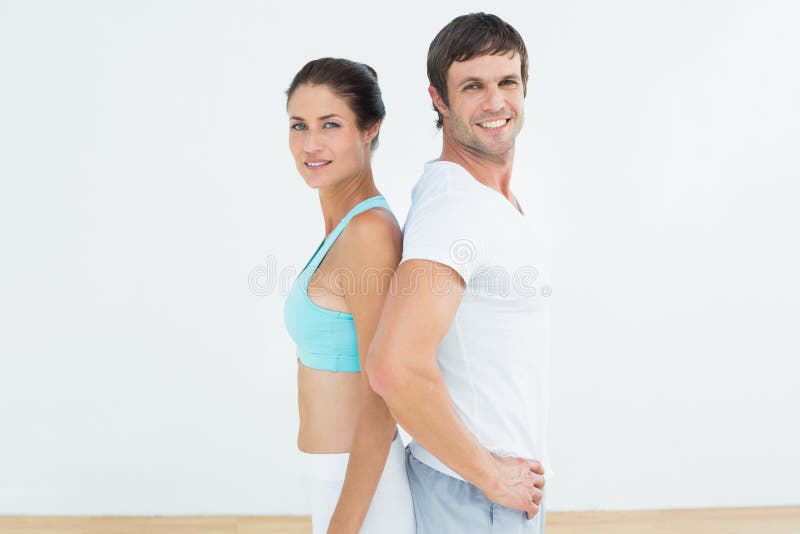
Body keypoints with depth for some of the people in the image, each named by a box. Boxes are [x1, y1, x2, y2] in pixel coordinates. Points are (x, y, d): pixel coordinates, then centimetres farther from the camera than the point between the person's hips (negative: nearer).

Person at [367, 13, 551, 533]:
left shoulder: (497, 199, 7)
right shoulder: (454, 206, -23)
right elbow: (395, 367, -34)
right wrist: (489, 474, -20)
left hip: (506, 479, 9)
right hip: (472, 492, -9)